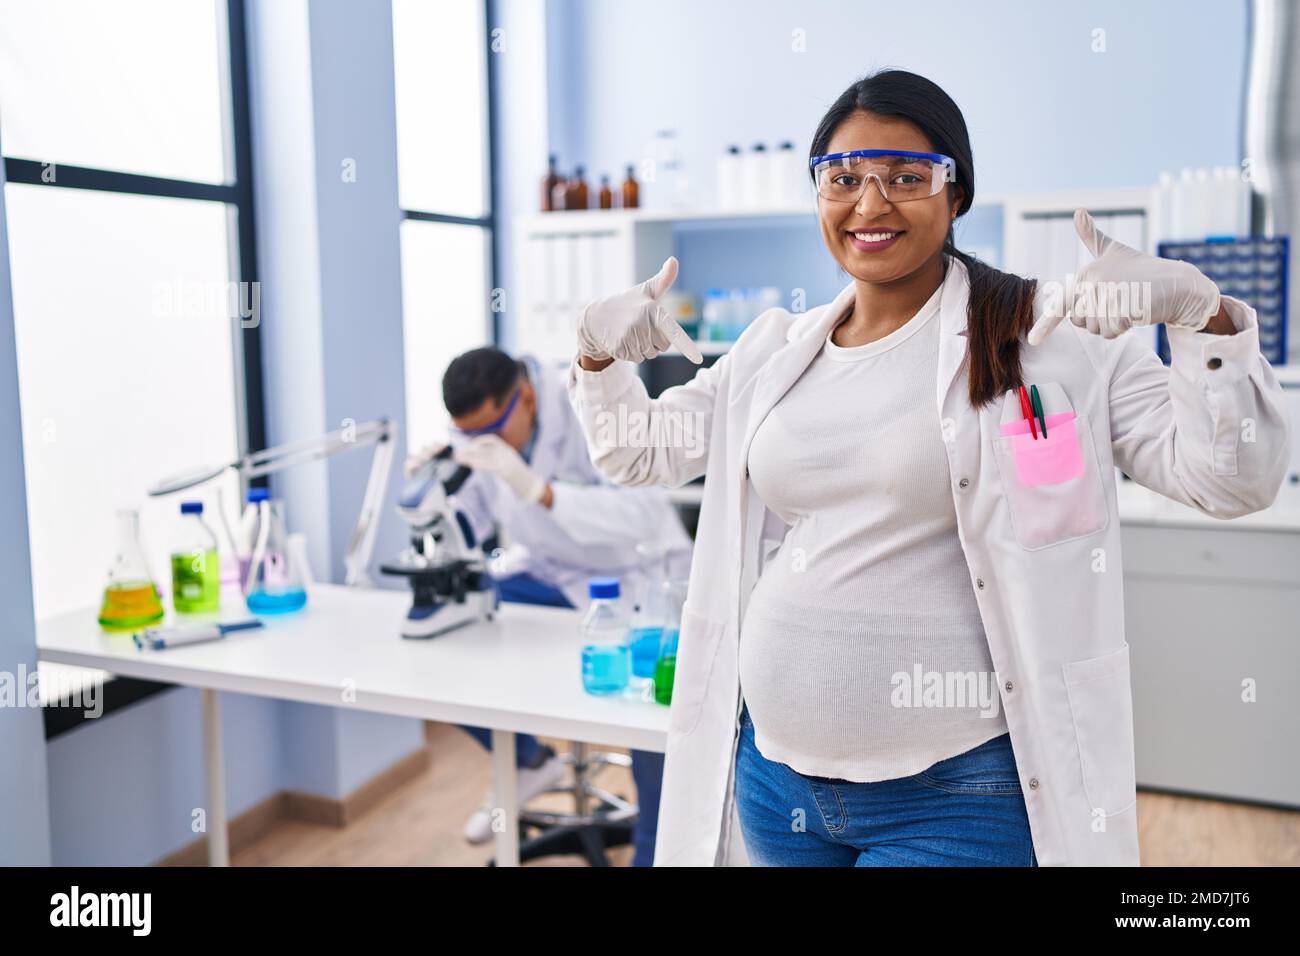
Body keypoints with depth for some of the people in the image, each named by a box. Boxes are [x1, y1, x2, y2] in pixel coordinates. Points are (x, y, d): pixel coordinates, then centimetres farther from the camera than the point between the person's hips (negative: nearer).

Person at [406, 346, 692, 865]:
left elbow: (642, 515, -41)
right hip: (545, 572, 6)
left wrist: (536, 488, -53)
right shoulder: (476, 428, -9)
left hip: (636, 576, -6)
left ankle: (652, 851, -6)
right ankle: (528, 762, 17)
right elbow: (463, 529, -2)